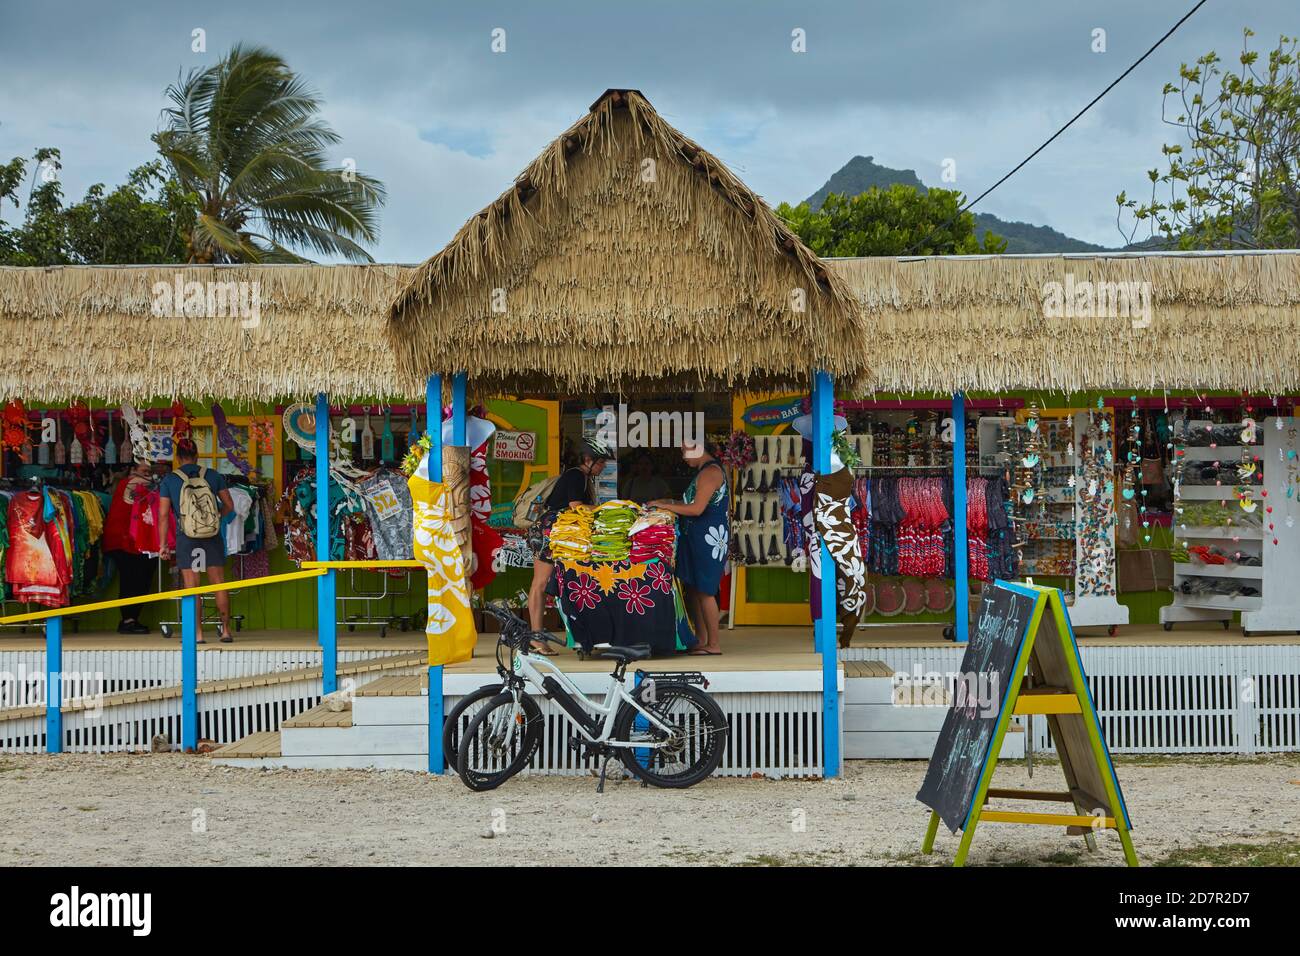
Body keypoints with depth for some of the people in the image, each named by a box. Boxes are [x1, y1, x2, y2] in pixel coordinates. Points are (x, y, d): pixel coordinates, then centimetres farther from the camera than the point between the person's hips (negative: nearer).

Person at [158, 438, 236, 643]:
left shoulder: (169, 480, -1)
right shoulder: (213, 476, 3)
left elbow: (163, 515, -3)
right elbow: (229, 506, 8)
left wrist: (163, 544, 3)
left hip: (186, 537, -1)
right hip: (212, 536, 1)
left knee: (191, 587, 2)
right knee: (218, 583, 8)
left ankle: (197, 633, 0)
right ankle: (226, 630, 12)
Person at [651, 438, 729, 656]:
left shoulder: (710, 472, -16)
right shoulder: (706, 471, 17)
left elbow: (697, 509, -22)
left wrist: (665, 506, -13)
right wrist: (670, 504, 14)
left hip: (709, 538, -10)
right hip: (696, 538, 10)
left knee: (704, 591, -7)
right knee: (693, 588, 12)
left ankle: (714, 644, -2)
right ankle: (701, 640, 19)